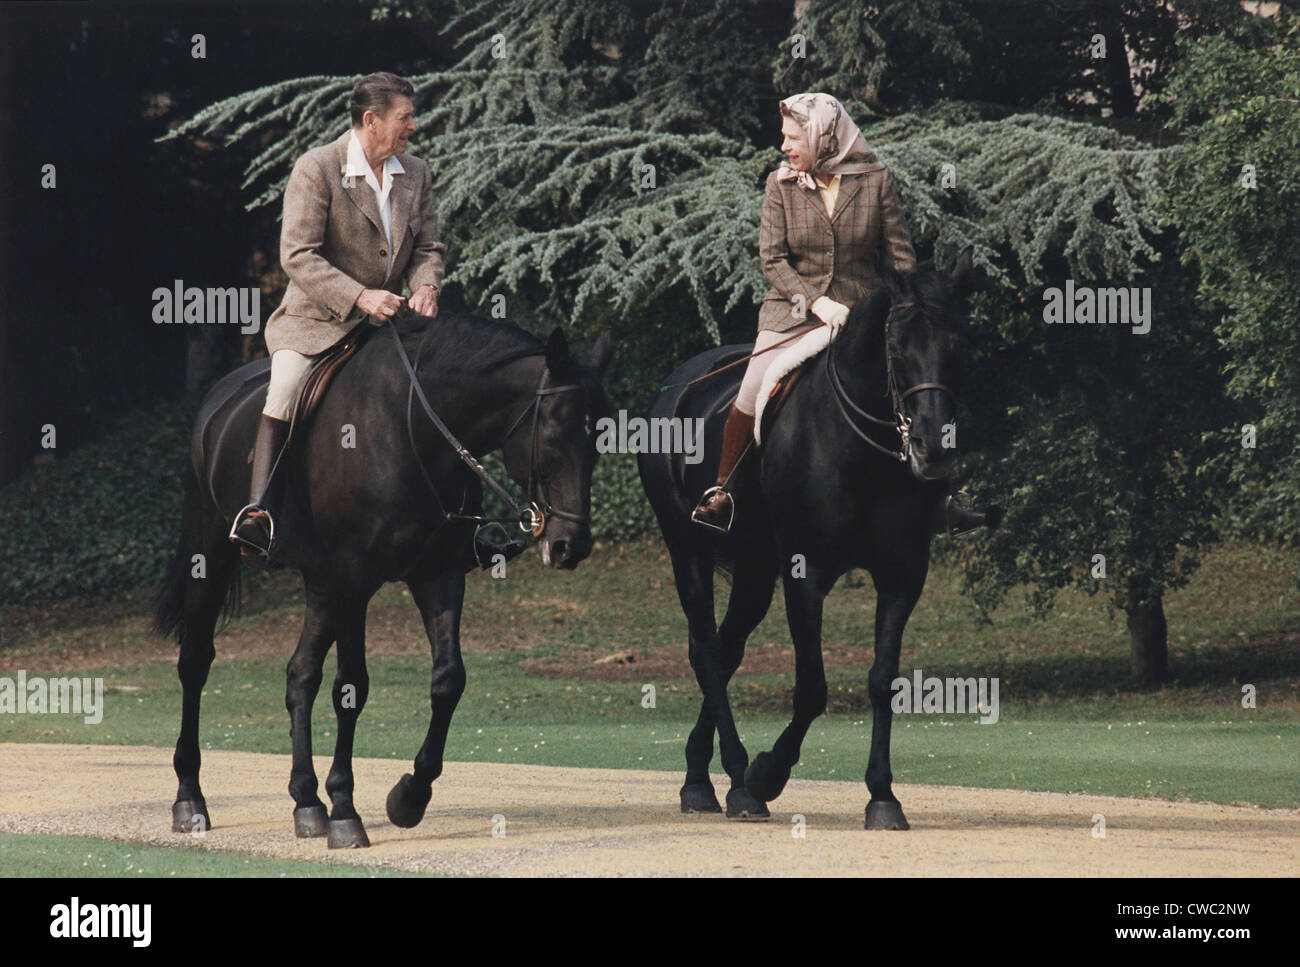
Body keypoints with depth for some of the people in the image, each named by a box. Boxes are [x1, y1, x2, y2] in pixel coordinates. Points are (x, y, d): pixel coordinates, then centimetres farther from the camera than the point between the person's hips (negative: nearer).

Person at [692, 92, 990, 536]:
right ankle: (721, 491, 4)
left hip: (861, 307, 0)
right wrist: (815, 301, -18)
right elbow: (772, 257, -5)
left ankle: (940, 501, 4)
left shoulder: (875, 180, -3)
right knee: (751, 397, -12)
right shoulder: (780, 184, 0)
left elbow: (901, 253, 1)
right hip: (795, 308, 0)